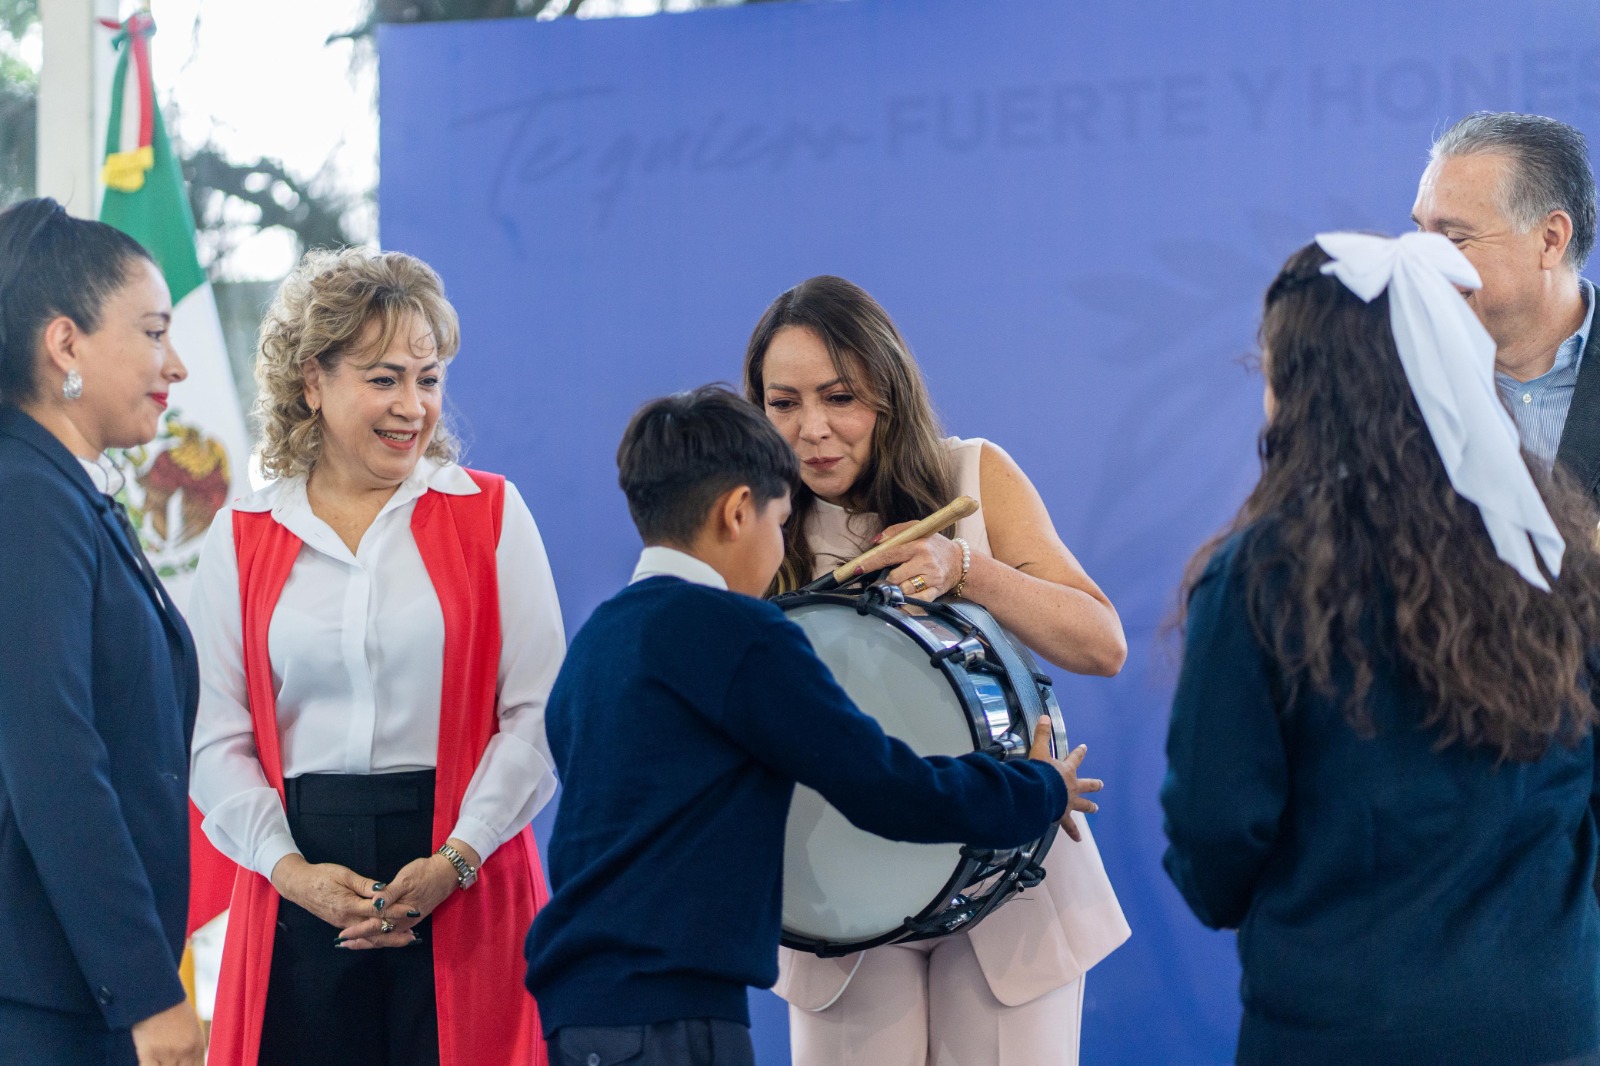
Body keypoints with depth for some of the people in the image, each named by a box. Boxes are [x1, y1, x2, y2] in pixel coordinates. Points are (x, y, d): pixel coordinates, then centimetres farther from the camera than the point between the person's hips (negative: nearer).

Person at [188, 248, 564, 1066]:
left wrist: (454, 861, -10)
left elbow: (539, 714, 0)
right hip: (301, 894, 1)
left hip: (468, 893, -1)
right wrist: (289, 867, -10)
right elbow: (218, 742, 5)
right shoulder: (242, 540, 9)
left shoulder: (490, 515, 6)